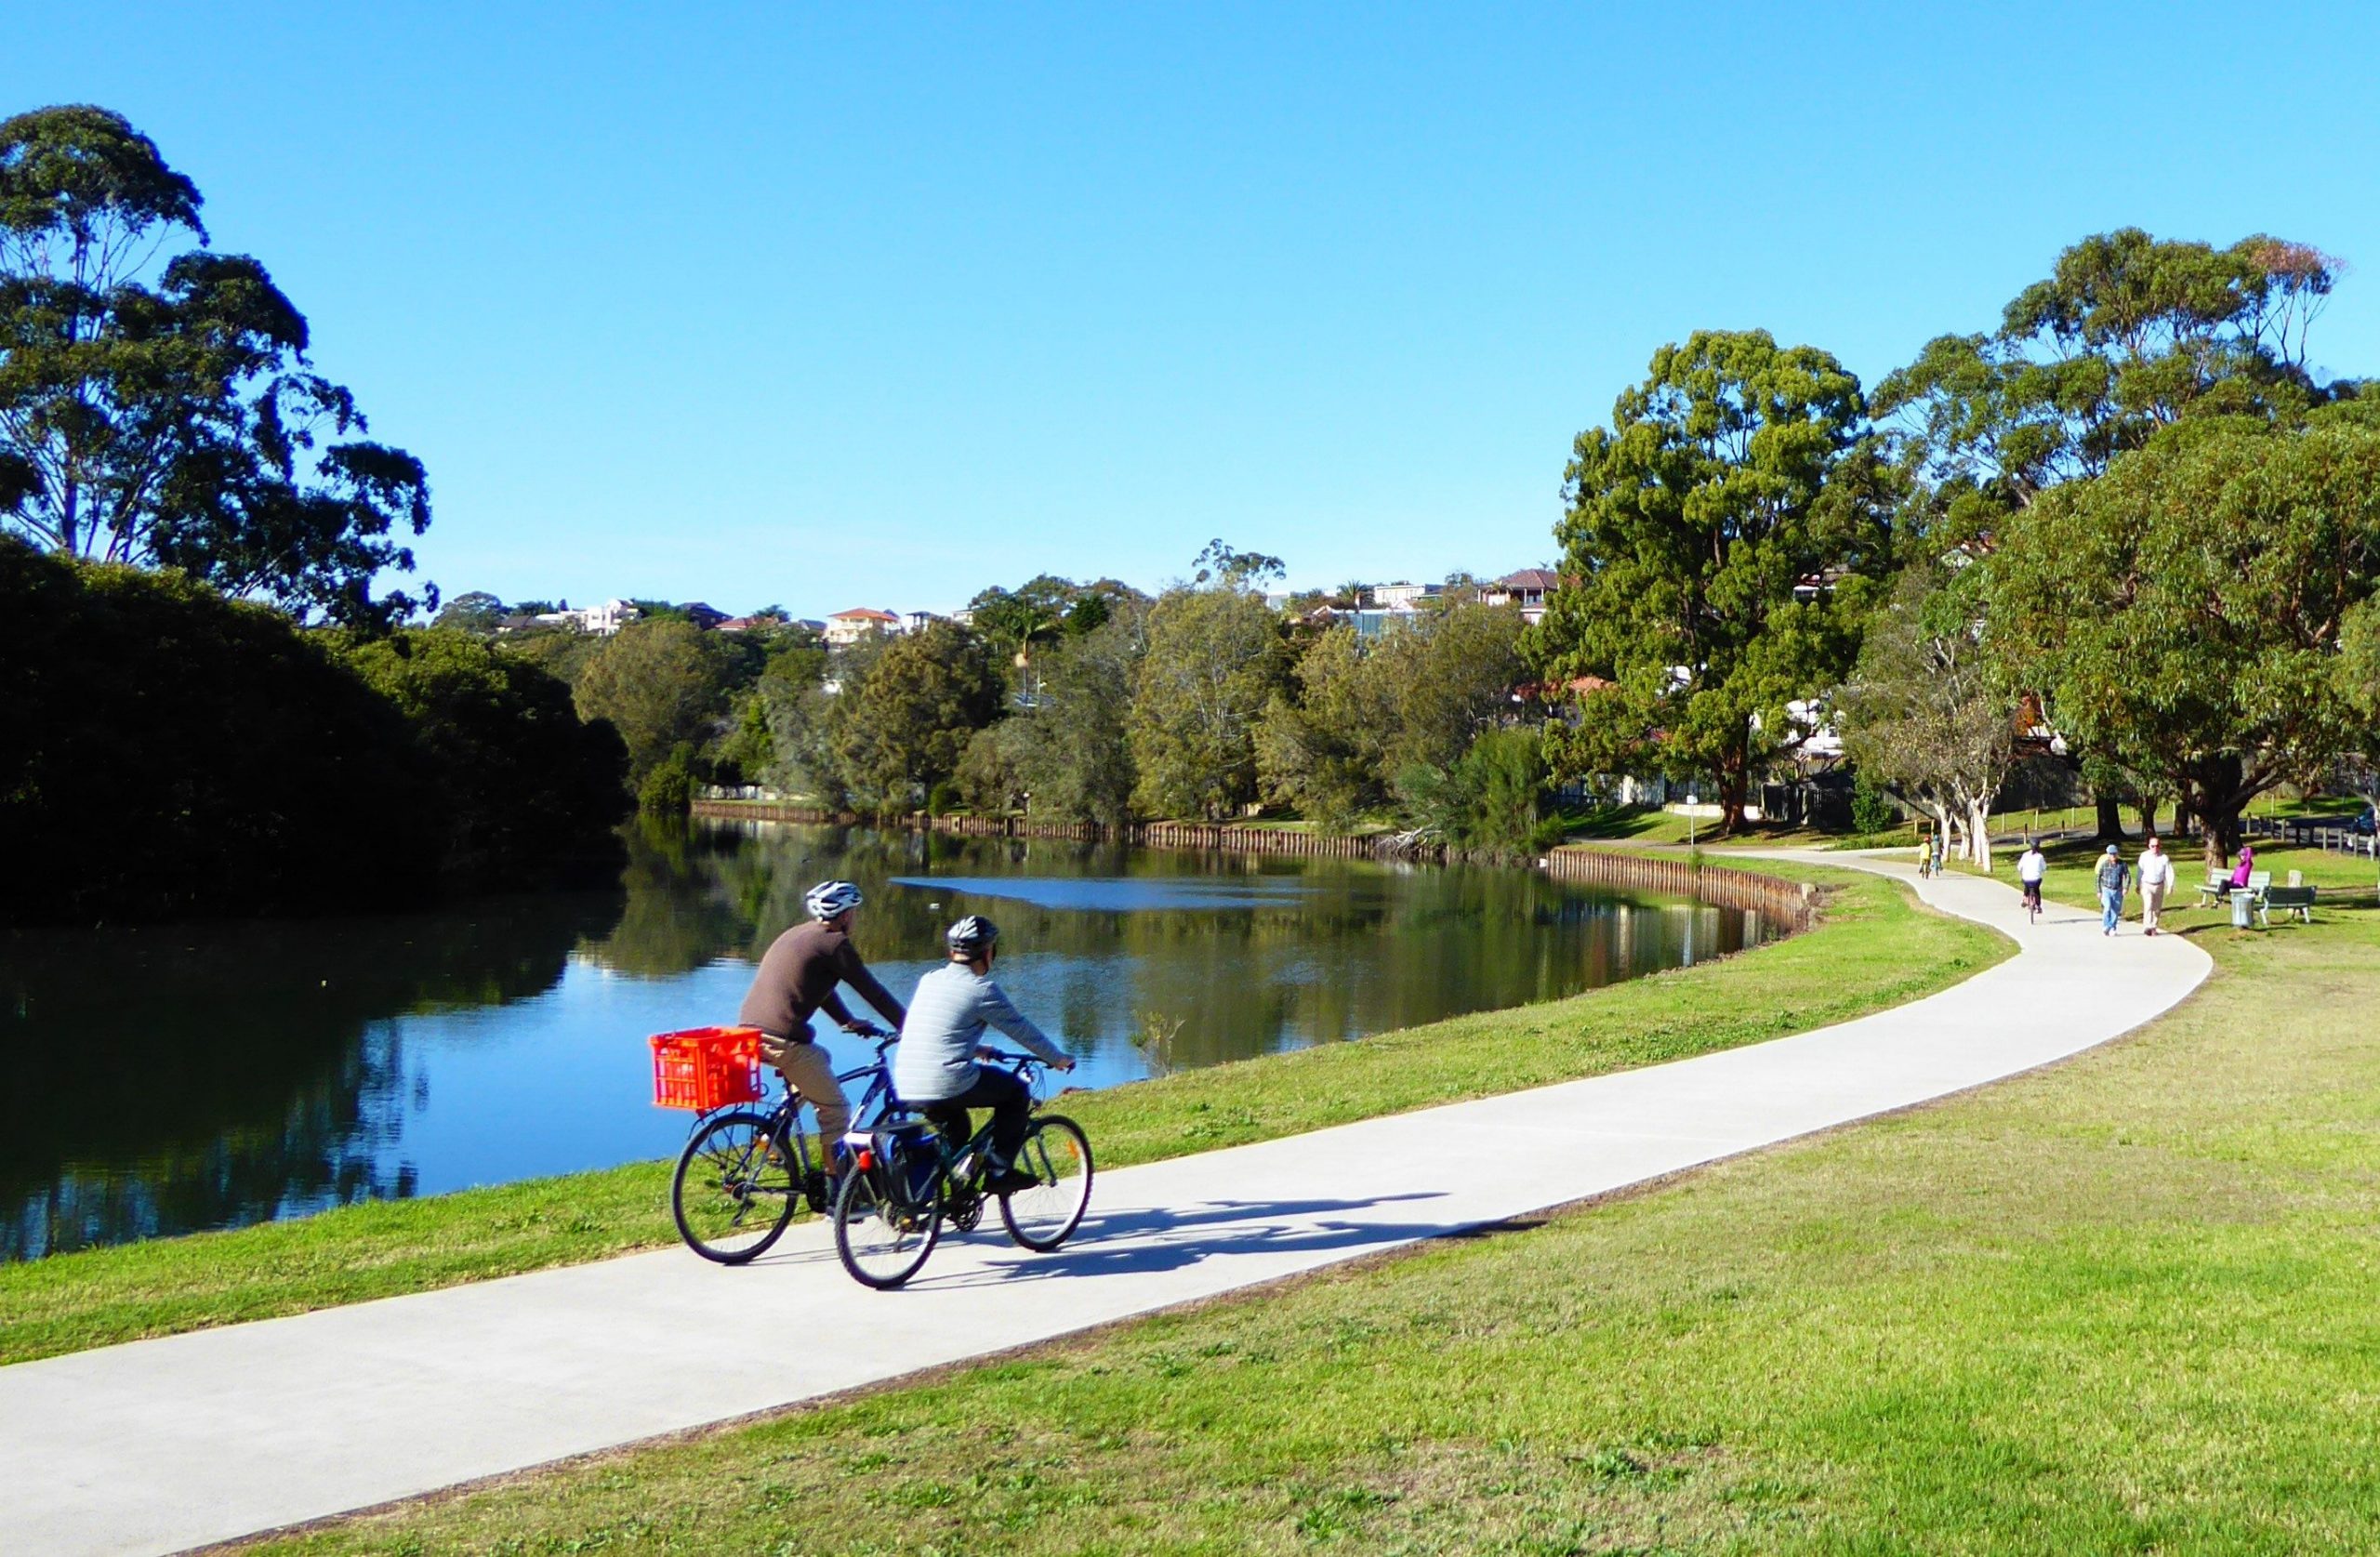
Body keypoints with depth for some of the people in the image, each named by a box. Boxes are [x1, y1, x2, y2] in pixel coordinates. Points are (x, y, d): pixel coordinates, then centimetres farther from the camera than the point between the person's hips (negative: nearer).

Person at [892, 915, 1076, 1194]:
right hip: (946, 1085, -7)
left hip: (905, 1090, 7)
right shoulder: (981, 989, -5)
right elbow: (1021, 1029, 4)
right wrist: (1058, 1059, 19)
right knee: (1016, 1092, 15)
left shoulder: (929, 980, 15)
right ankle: (999, 1170, 10)